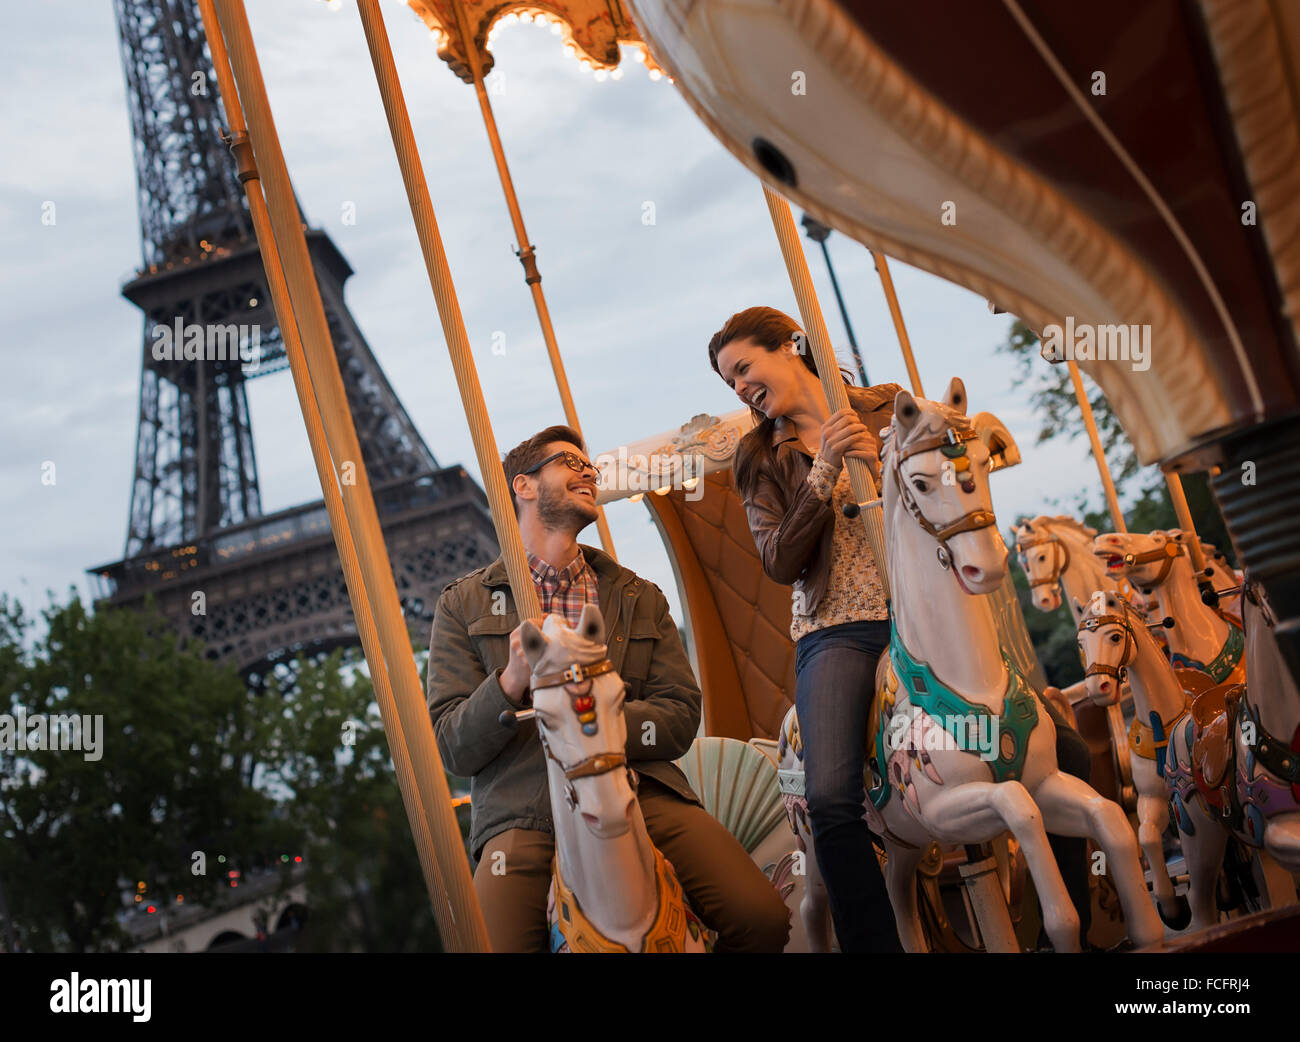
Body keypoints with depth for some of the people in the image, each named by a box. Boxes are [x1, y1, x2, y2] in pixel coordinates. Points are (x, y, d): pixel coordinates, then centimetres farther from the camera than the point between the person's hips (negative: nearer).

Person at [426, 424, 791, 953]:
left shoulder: (640, 598, 22)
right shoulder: (464, 605, 13)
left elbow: (680, 717, 10)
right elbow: (453, 750, 5)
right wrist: (511, 682, -14)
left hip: (640, 794, 3)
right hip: (523, 811, -2)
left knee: (763, 918, -21)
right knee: (498, 945, -30)